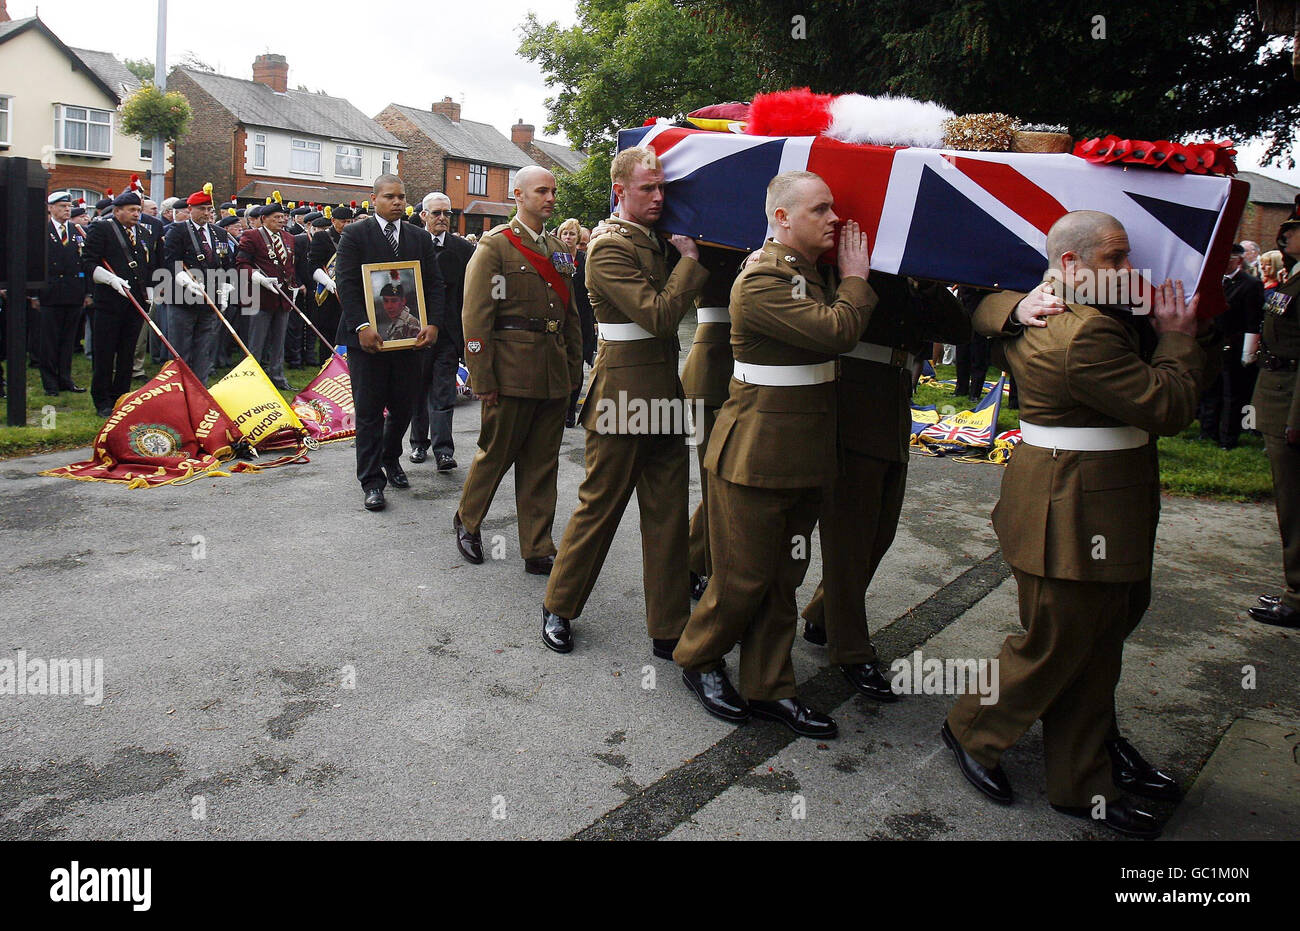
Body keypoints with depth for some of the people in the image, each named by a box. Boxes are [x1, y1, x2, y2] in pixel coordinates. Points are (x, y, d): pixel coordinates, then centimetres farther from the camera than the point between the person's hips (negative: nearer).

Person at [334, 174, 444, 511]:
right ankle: (371, 480, 7)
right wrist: (361, 327, -19)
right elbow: (346, 283, -7)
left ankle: (390, 459, 36)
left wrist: (432, 324, -8)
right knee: (369, 411, 1)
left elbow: (434, 285, 7)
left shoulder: (421, 238, 11)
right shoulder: (355, 234, 0)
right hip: (367, 337, -3)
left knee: (403, 407, 11)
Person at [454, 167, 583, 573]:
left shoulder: (558, 249, 16)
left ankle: (538, 550, 17)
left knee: (543, 462, 9)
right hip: (512, 372, -6)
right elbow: (476, 316, -10)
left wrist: (574, 370, 12)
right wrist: (483, 379, -14)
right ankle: (467, 521, 32)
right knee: (497, 452, 6)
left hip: (554, 375, 6)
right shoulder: (495, 246, -4)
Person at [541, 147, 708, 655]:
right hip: (624, 393, -8)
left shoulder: (655, 241, 16)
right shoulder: (610, 247, -12)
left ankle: (669, 628, 17)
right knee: (600, 505, 4)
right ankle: (558, 607, 25)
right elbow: (659, 314, -22)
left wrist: (689, 255, 7)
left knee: (668, 513, 8)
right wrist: (690, 259, -13)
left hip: (663, 393, 8)